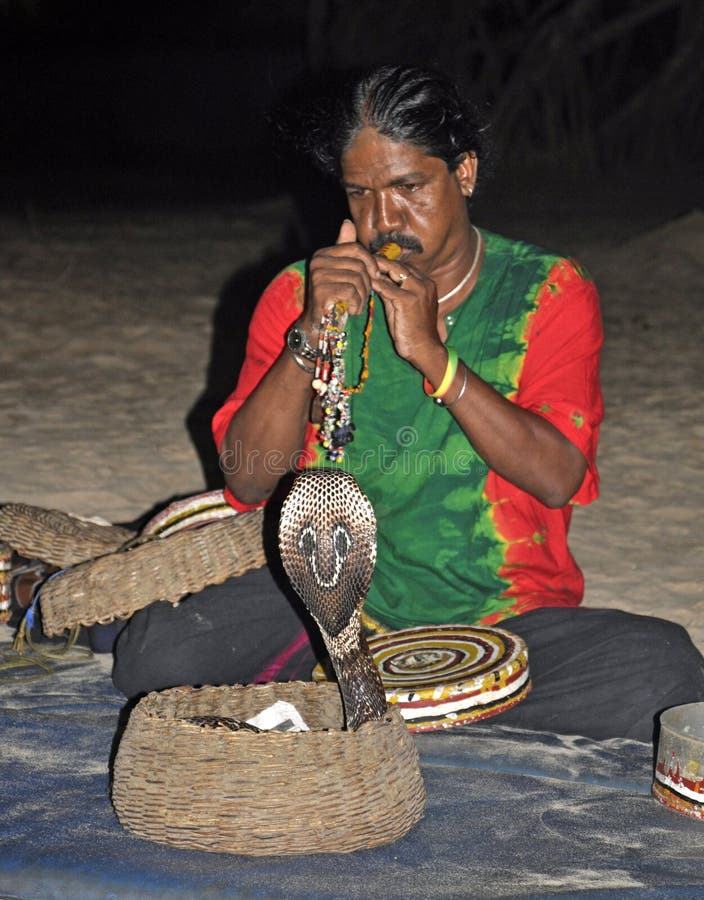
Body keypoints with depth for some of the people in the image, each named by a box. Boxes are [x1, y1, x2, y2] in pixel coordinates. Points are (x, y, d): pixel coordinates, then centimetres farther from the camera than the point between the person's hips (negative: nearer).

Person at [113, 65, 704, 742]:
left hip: (502, 614, 1)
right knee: (159, 650, -24)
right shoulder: (302, 296, 3)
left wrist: (432, 355, -22)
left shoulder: (549, 293, -1)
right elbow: (247, 481, -6)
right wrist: (311, 337, -18)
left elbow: (558, 477, -13)